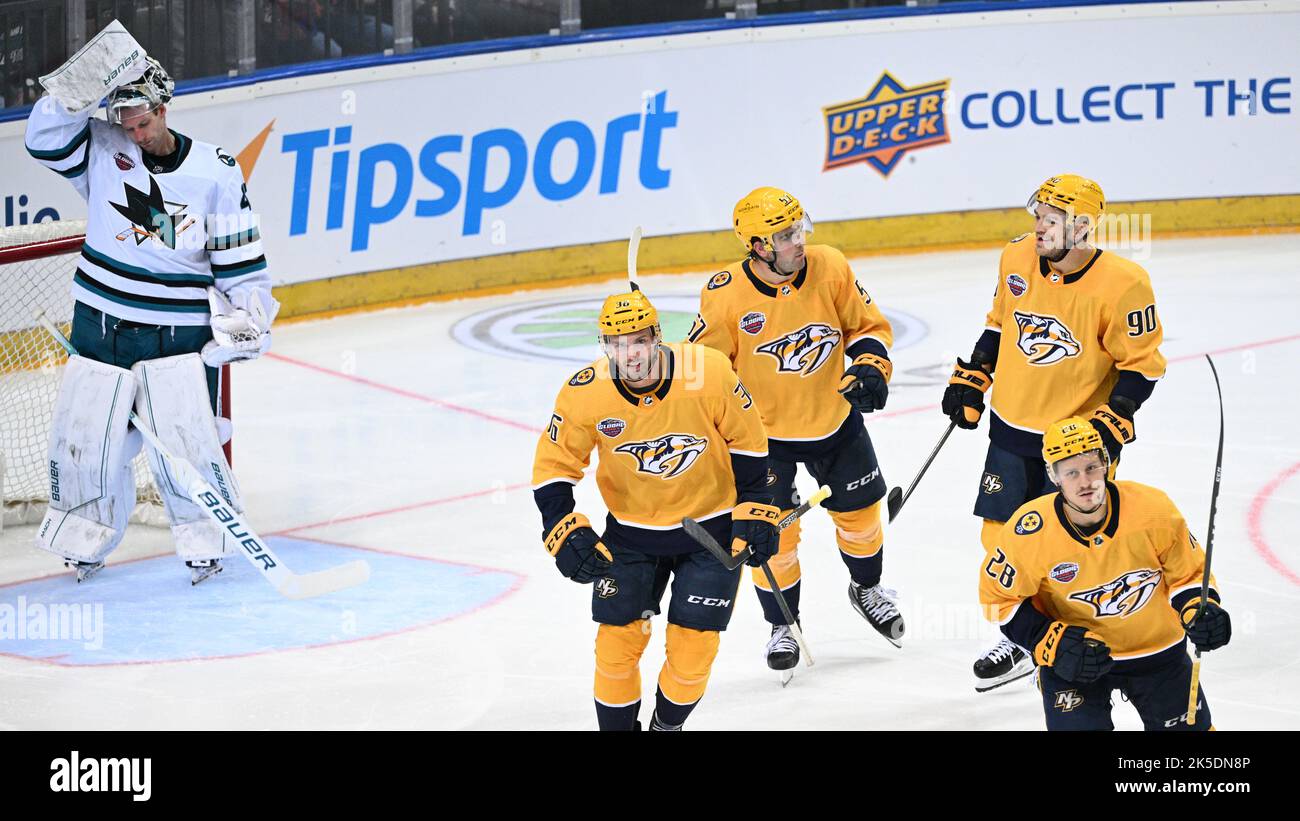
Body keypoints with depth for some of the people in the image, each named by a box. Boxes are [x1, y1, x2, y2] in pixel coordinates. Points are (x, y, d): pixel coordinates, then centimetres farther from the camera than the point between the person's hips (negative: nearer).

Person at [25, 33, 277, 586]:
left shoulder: (215, 172, -4)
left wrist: (245, 316, -7)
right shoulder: (103, 150, -1)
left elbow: (239, 257, 0)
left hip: (179, 336, -2)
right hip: (101, 328, 2)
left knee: (185, 443, -10)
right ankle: (87, 540, 26)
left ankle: (207, 541, 10)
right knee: (82, 443, 5)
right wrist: (83, 85, -27)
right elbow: (46, 137, -17)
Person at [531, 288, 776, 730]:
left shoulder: (709, 373, -23)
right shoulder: (584, 394, -19)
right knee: (618, 639, -2)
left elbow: (747, 440, -7)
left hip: (711, 526, -1)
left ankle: (667, 724, 23)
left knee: (692, 644, -3)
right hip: (630, 532, 1)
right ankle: (616, 724, 20)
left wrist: (754, 511, -4)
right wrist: (566, 531, -17)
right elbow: (553, 466, -6)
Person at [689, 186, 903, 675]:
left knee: (859, 510, 17)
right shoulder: (725, 296, -23)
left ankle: (867, 589, 46)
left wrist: (869, 368, -18)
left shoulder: (829, 268, -16)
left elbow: (868, 324, -1)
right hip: (763, 431, -3)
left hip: (835, 417, 3)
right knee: (772, 533, 1)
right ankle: (782, 625, 25)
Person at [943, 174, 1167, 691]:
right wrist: (970, 380, 12)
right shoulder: (1018, 259, -4)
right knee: (1001, 535, 9)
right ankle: (1019, 641, 26)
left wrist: (1110, 425, -19)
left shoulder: (1121, 285, -20)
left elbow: (1141, 363, -11)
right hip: (1012, 429, 5)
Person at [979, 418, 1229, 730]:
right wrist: (1053, 643, -20)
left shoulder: (1154, 509, -21)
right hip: (1069, 655, -2)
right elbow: (1000, 597, -9)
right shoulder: (1028, 532, -23)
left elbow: (1189, 573, -6)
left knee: (1191, 726, 9)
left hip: (1156, 647, 2)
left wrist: (1201, 612, -26)